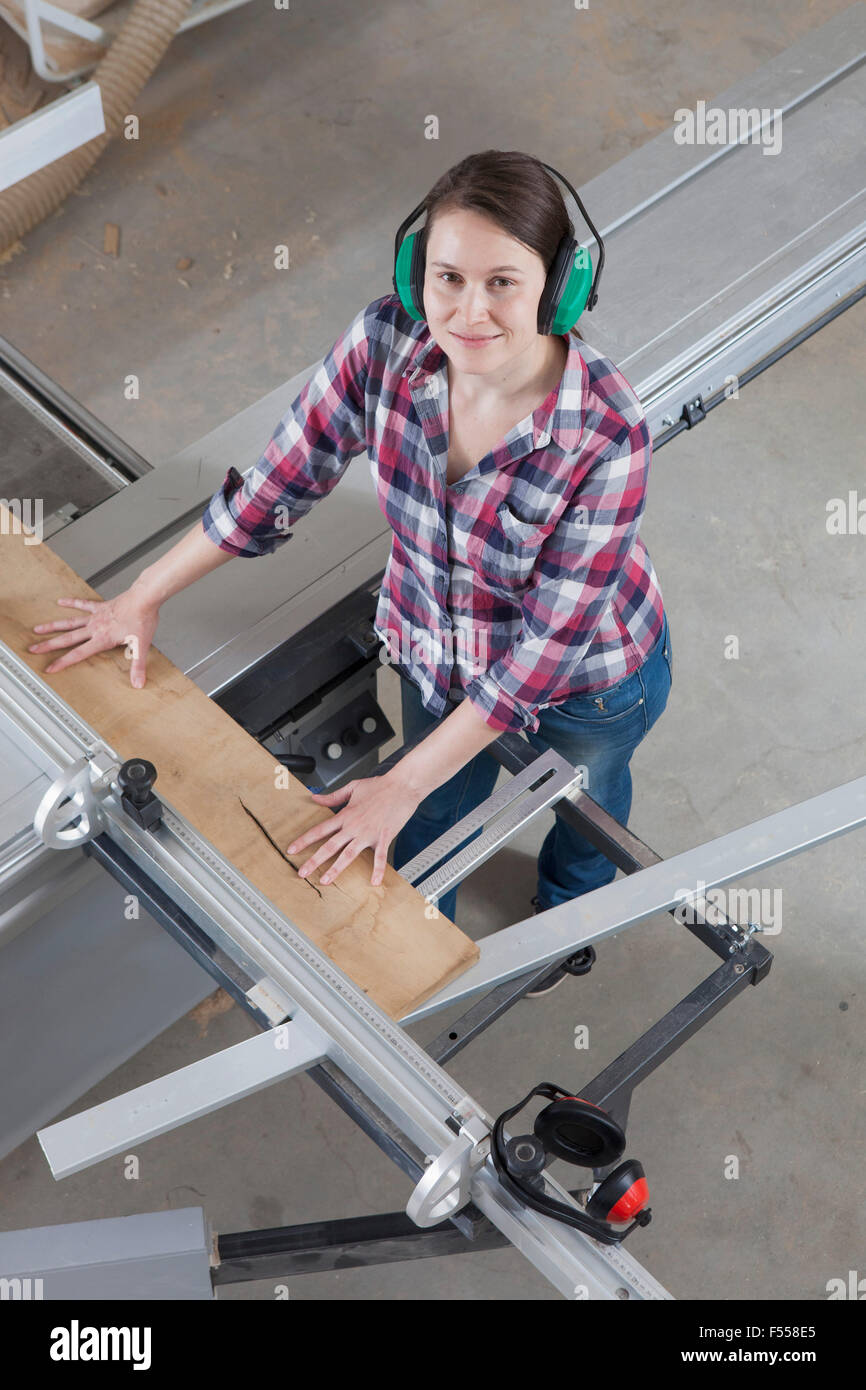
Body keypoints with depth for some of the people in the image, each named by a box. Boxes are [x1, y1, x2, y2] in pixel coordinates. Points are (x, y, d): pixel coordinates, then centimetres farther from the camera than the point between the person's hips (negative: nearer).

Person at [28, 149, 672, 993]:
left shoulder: (606, 434, -39)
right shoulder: (384, 342, -28)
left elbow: (548, 645, -31)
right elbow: (282, 481, -13)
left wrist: (399, 788, -26)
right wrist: (142, 599, -5)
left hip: (587, 676, -2)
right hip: (435, 652, 3)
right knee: (434, 824, 28)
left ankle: (565, 909, 68)